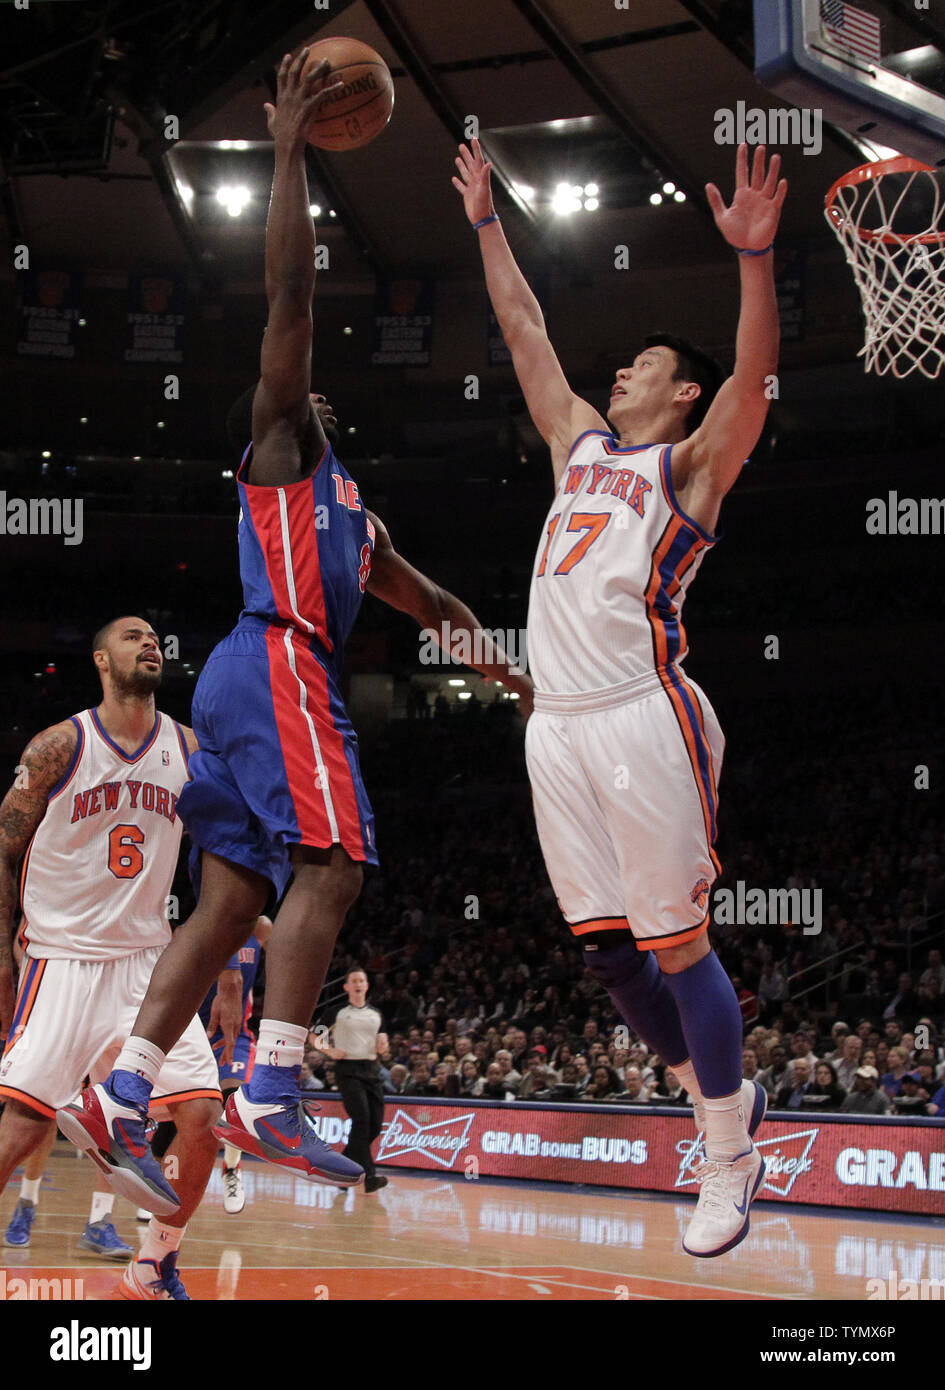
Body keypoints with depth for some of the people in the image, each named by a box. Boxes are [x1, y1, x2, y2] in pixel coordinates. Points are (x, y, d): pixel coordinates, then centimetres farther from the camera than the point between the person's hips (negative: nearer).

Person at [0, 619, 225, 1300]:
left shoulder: (190, 750, 4)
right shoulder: (59, 746, -5)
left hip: (149, 958, 4)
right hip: (64, 956, -3)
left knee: (201, 1115, -7)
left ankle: (155, 1266, 10)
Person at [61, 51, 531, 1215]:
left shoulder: (348, 507, 31)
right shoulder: (282, 437, 7)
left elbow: (423, 600, 41)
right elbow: (290, 290, -6)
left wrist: (499, 665, 39)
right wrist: (290, 149, -8)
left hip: (266, 677, 9)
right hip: (276, 665, -9)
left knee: (232, 898, 2)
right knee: (329, 863, -18)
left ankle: (121, 1099, -2)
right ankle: (267, 1100, -26)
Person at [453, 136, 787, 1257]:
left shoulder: (690, 464, 4)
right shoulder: (582, 444, 22)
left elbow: (753, 376, -14)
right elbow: (526, 332, 28)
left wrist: (753, 255, -26)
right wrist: (486, 222, 30)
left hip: (643, 720, -7)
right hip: (556, 727, 7)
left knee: (676, 947, -5)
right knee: (605, 951, 8)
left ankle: (730, 1160, 5)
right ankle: (724, 1097, 24)